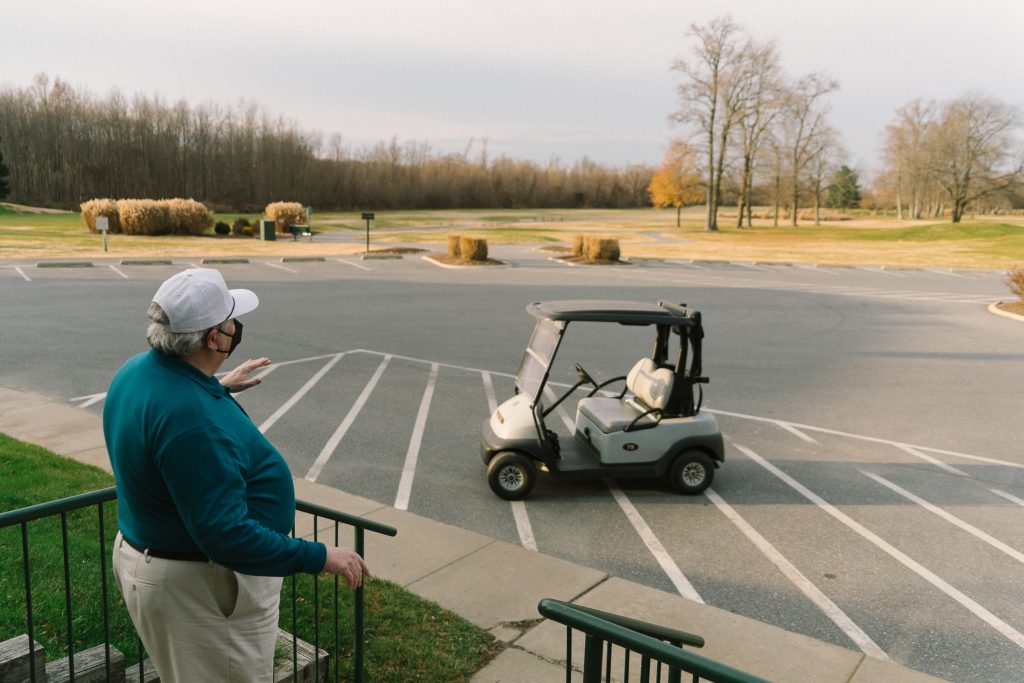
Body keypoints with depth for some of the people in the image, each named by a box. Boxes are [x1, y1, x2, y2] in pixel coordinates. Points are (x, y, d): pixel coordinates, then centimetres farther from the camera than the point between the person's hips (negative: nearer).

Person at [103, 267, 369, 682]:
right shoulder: (189, 416, -33)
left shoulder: (139, 370, -2)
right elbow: (224, 534, -33)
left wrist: (218, 388, 28)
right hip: (198, 586, -10)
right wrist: (320, 558, -28)